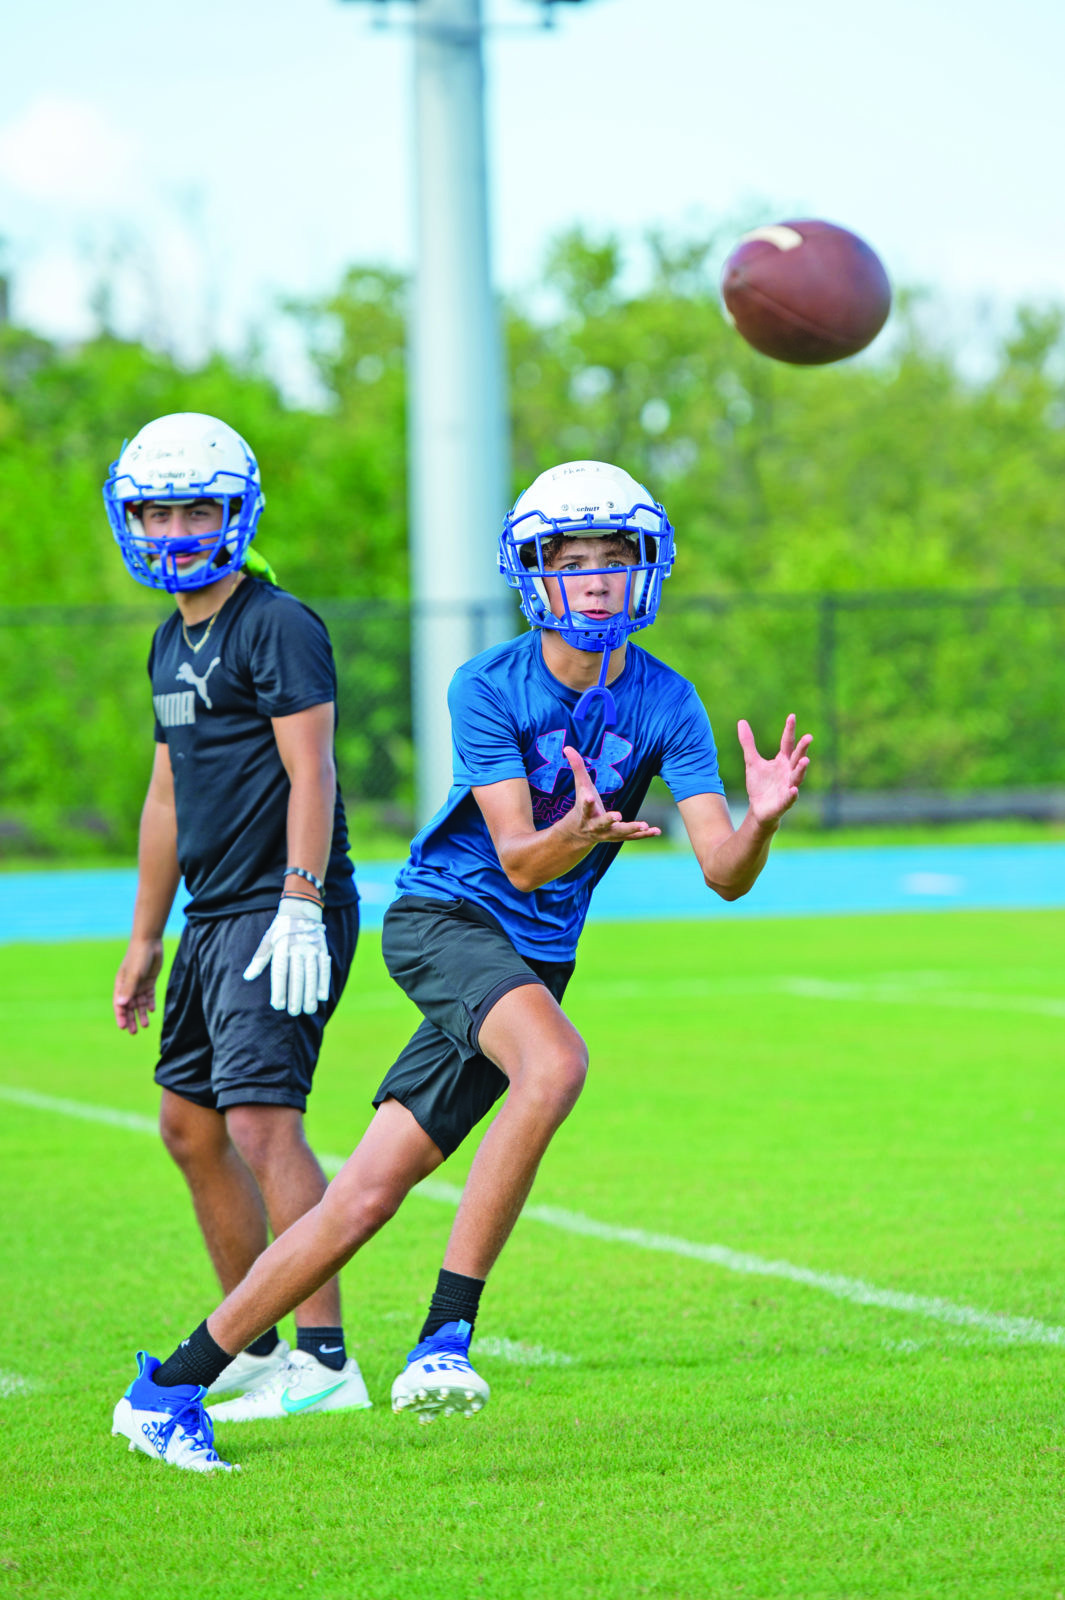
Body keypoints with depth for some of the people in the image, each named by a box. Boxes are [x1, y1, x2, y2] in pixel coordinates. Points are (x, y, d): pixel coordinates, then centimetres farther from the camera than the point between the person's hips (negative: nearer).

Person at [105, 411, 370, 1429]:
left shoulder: (277, 627, -10)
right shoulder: (173, 642, 17)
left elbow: (310, 776, -17)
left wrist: (299, 908, -24)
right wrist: (144, 940, 25)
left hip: (281, 911, -10)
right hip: (214, 919, 10)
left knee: (262, 1122, -17)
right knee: (189, 1126, 13)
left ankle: (325, 1360, -16)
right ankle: (255, 1344, 24)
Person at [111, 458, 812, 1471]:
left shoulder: (666, 705, -3)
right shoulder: (488, 688, -12)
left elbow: (725, 874, -10)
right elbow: (519, 860, -18)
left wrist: (763, 818, -31)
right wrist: (579, 833, -39)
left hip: (532, 960, 4)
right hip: (444, 918, -4)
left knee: (365, 1199, 0)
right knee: (555, 1063, -34)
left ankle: (171, 1388, 9)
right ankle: (445, 1337, -29)